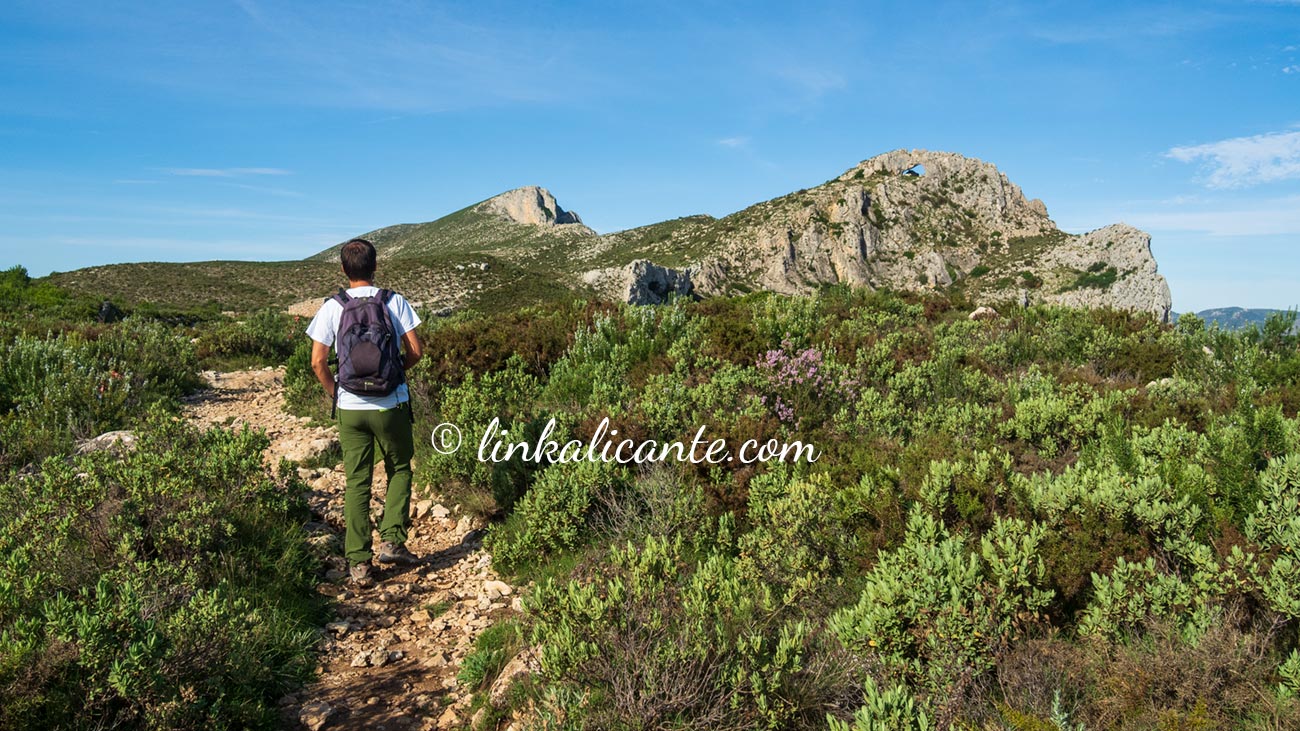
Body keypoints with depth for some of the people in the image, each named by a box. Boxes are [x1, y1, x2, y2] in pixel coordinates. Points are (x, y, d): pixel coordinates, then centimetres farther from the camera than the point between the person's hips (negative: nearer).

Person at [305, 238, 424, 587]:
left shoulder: (332, 307, -3)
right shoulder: (395, 301, -5)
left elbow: (318, 361, -5)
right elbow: (415, 352, -5)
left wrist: (335, 392, 11)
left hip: (350, 407, 1)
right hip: (392, 405, -1)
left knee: (357, 483, 9)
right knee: (399, 469, 20)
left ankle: (359, 563, 11)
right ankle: (391, 540, 10)